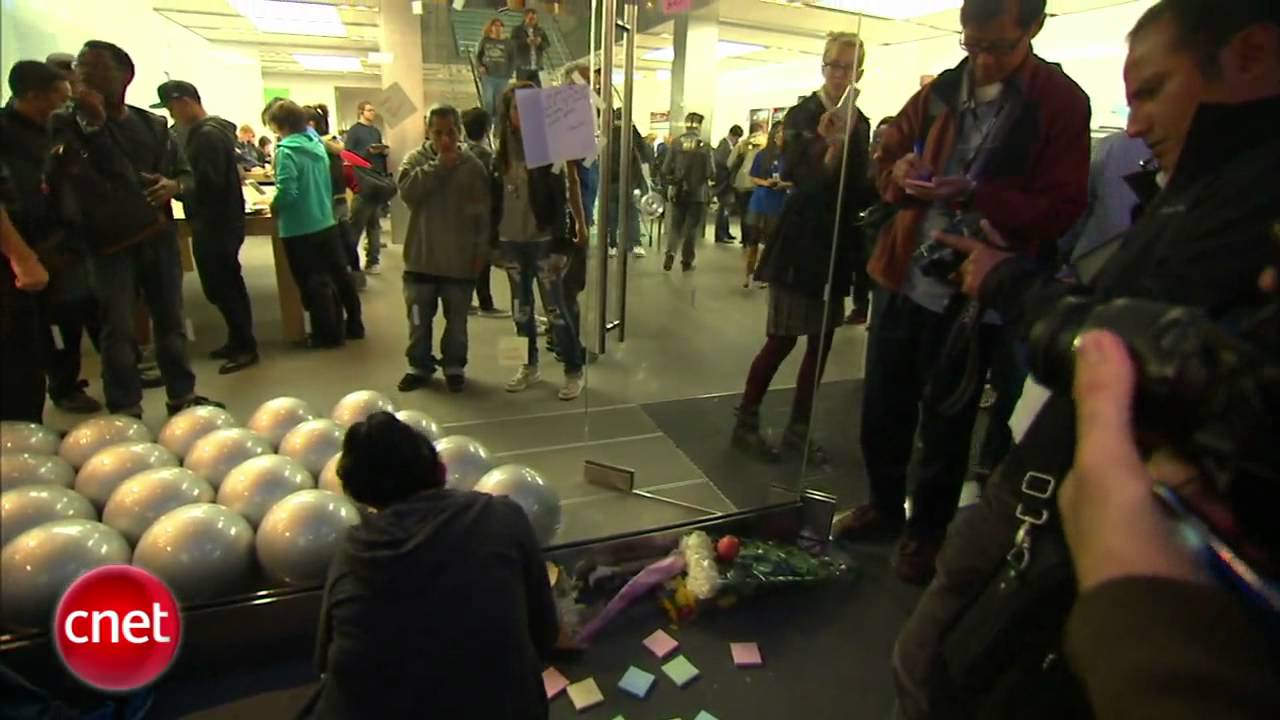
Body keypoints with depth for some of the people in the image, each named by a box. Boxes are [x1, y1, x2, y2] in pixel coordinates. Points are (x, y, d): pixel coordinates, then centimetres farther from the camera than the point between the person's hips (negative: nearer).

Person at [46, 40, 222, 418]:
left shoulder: (153, 124, 8)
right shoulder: (67, 125, -2)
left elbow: (186, 172, 13)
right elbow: (66, 180, -14)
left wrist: (173, 186, -10)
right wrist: (92, 123, -19)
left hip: (158, 236, 3)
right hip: (107, 242, -3)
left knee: (171, 321, 11)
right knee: (118, 330, 0)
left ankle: (182, 396, 24)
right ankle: (125, 411, 9)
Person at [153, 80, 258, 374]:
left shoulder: (208, 135, -17)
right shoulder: (205, 131, 15)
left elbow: (207, 183, -25)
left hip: (216, 223, -10)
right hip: (217, 221, 10)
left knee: (220, 287, -5)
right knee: (226, 284, 14)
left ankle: (246, 346, 2)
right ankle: (238, 341, 23)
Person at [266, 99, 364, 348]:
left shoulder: (287, 150, -16)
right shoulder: (317, 144, 7)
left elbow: (287, 192, -23)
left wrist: (273, 206, -5)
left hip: (301, 229, -7)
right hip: (327, 222, 7)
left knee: (314, 282, 3)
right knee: (340, 274, 15)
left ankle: (328, 334, 12)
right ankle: (354, 325, 25)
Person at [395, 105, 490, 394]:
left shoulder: (473, 166, -1)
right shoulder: (415, 159, 0)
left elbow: (483, 214, 0)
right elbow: (408, 192, -19)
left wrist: (481, 250, -4)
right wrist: (438, 165, -19)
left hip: (460, 259, -1)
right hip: (421, 257, 1)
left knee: (456, 320, 12)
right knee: (419, 319, 12)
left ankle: (454, 366, 27)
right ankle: (420, 366, 29)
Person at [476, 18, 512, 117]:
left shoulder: (507, 42, 5)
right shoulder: (485, 40, 6)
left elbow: (512, 59, 7)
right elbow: (478, 56, 13)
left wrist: (509, 74, -1)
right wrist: (480, 66, -4)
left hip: (502, 77, 0)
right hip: (488, 76, 0)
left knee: (500, 102, 3)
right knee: (488, 101, -9)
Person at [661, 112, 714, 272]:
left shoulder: (675, 143, -6)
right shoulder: (704, 146, -9)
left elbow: (666, 169, -6)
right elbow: (711, 173, -7)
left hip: (678, 192, 1)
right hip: (698, 193, -1)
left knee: (676, 226, 13)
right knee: (692, 228, 9)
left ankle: (671, 252, -7)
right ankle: (687, 261, 12)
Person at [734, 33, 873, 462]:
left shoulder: (860, 124, 11)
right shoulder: (801, 116, -7)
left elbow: (859, 191, 15)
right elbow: (800, 179, -20)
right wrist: (830, 150, -37)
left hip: (837, 245, 6)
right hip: (801, 242, -6)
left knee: (822, 342, 9)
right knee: (782, 339, -4)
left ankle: (798, 427, 21)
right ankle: (745, 422, 11)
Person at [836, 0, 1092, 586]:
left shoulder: (1061, 103, -4)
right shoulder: (940, 90, 8)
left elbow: (1061, 210, -8)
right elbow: (885, 155, 17)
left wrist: (973, 194, -22)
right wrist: (898, 171, -7)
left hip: (974, 294, -4)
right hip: (902, 279, 4)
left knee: (945, 422, 10)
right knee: (881, 409, 13)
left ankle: (927, 530, 32)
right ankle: (885, 506, 38)